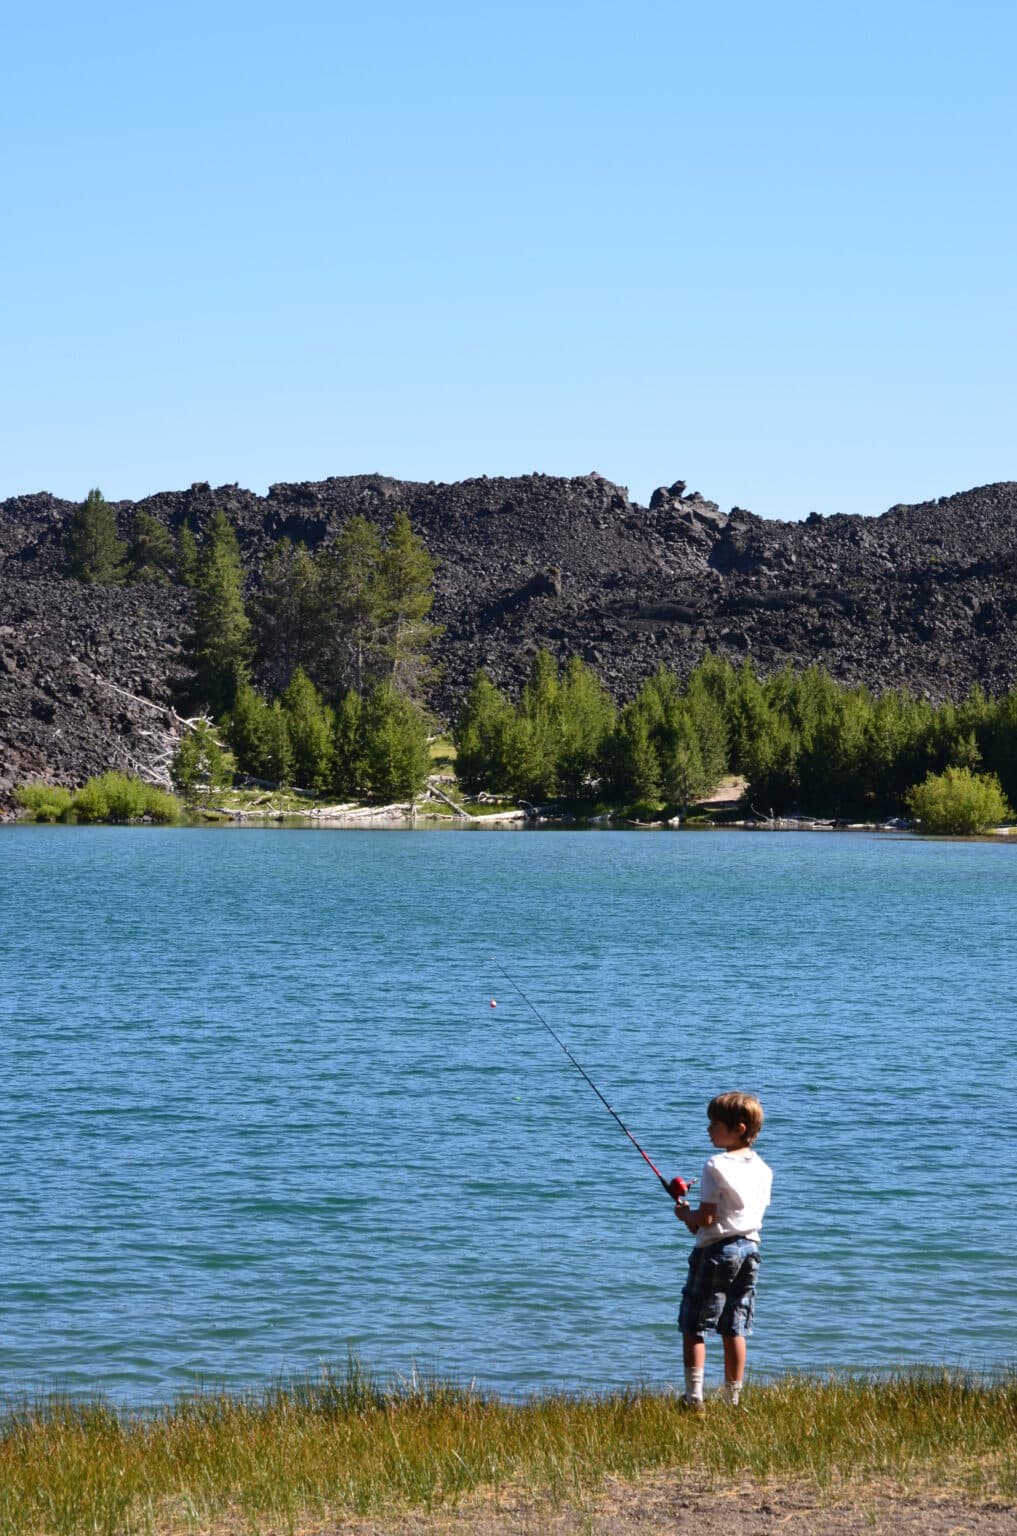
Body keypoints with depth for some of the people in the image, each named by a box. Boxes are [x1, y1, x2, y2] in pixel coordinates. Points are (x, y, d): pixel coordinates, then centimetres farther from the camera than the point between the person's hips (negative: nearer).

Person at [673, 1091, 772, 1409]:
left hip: (716, 1250, -7)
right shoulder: (762, 1168, 8)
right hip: (749, 1247, 7)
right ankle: (733, 1399, 10)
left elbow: (706, 1217, -17)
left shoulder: (716, 1166, -14)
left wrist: (684, 1214, 4)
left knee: (693, 1326, 0)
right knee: (734, 1329, 10)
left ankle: (694, 1395, -7)